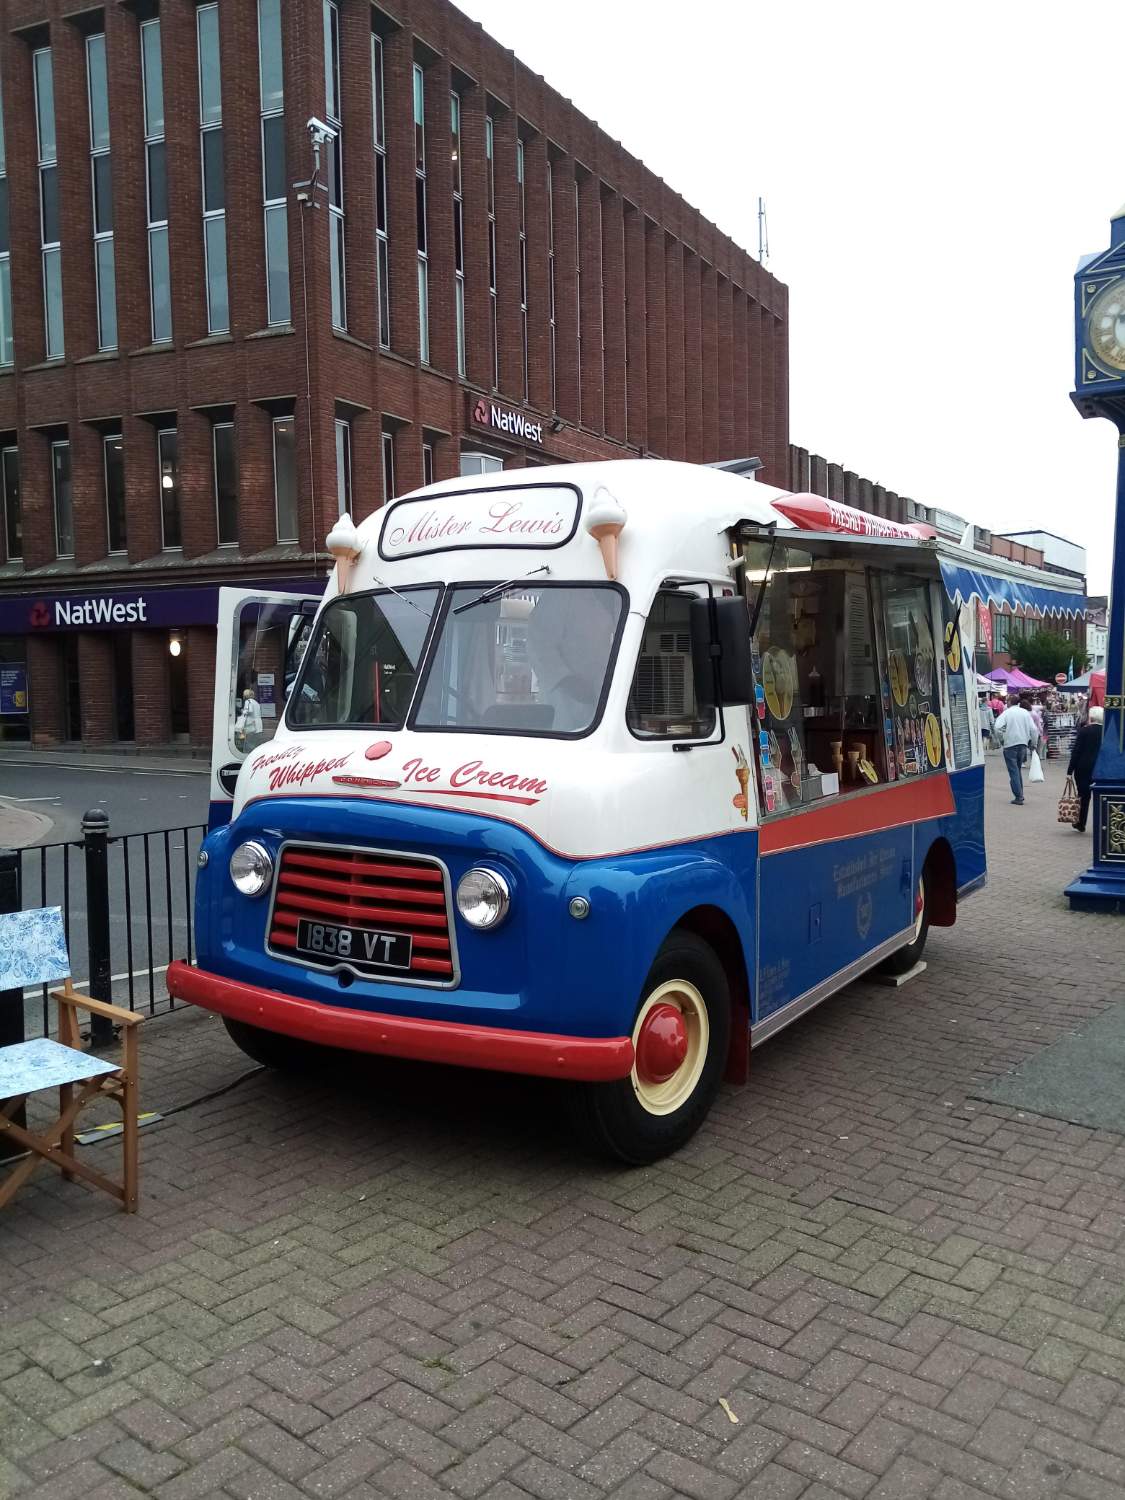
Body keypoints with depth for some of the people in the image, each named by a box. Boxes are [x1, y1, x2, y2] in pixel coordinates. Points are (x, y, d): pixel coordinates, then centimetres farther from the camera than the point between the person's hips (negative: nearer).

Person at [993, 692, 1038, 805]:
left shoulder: (1007, 712, -4)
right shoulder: (1026, 713, 7)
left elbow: (997, 727, -16)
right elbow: (1034, 730, 2)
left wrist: (1001, 739, -1)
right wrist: (1033, 744, 12)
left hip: (1010, 745, -4)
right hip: (1023, 744, 4)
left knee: (1013, 771, -2)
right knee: (1018, 769, 19)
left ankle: (1018, 797, -7)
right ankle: (1020, 795, 20)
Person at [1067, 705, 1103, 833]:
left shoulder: (1084, 731, -8)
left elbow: (1076, 752, -9)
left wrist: (1070, 771, -6)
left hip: (1084, 769, -2)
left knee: (1084, 796, 9)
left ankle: (1081, 825, 17)